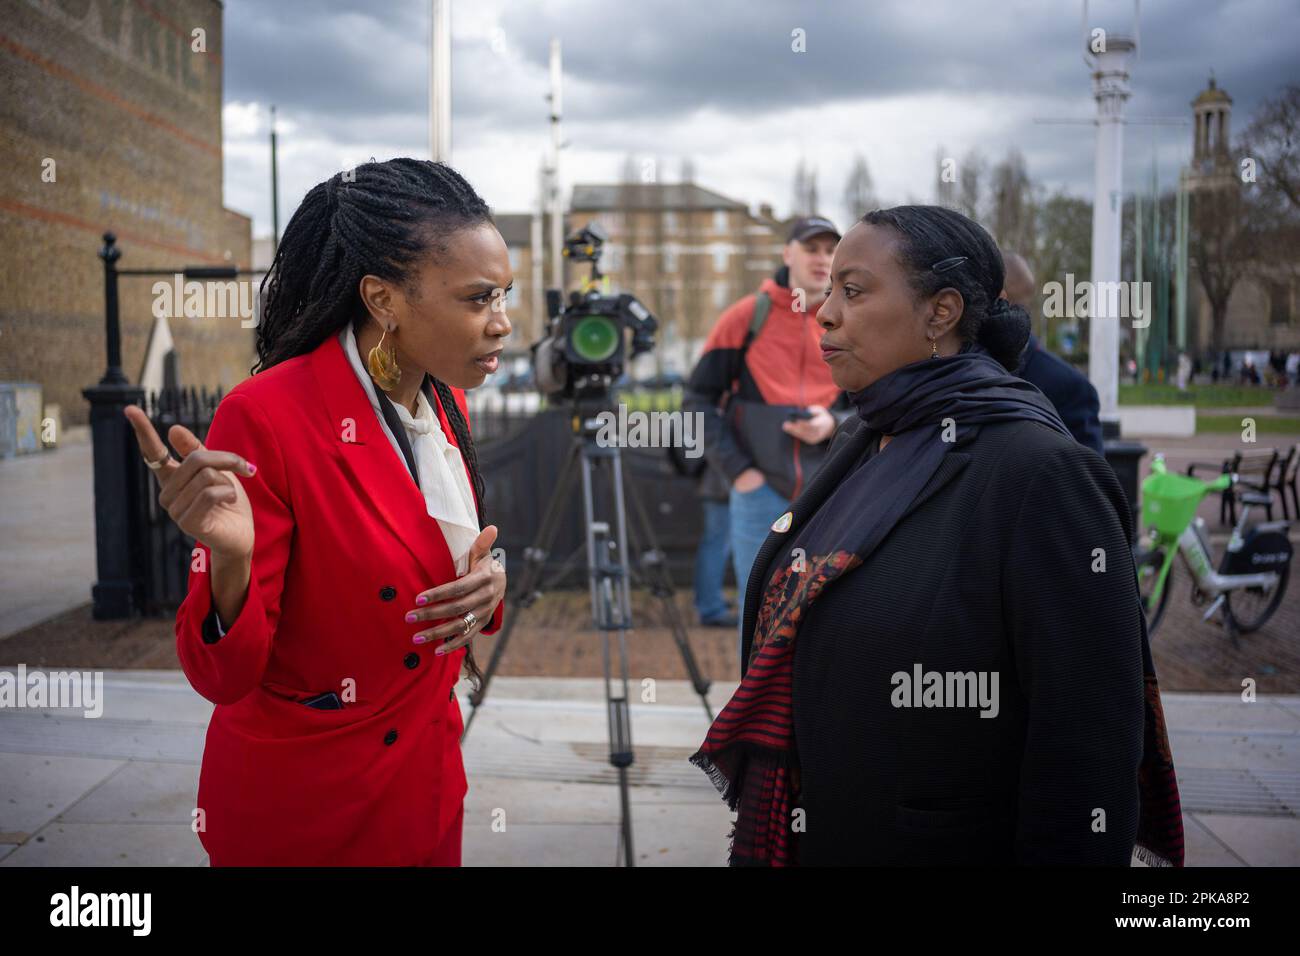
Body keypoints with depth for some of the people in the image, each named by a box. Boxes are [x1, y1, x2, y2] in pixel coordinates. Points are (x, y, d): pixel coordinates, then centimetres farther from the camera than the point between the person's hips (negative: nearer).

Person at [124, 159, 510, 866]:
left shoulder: (445, 402, -2)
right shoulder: (265, 417, -23)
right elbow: (221, 673, -20)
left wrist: (489, 582, -9)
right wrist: (230, 558, -39)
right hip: (299, 813, -6)